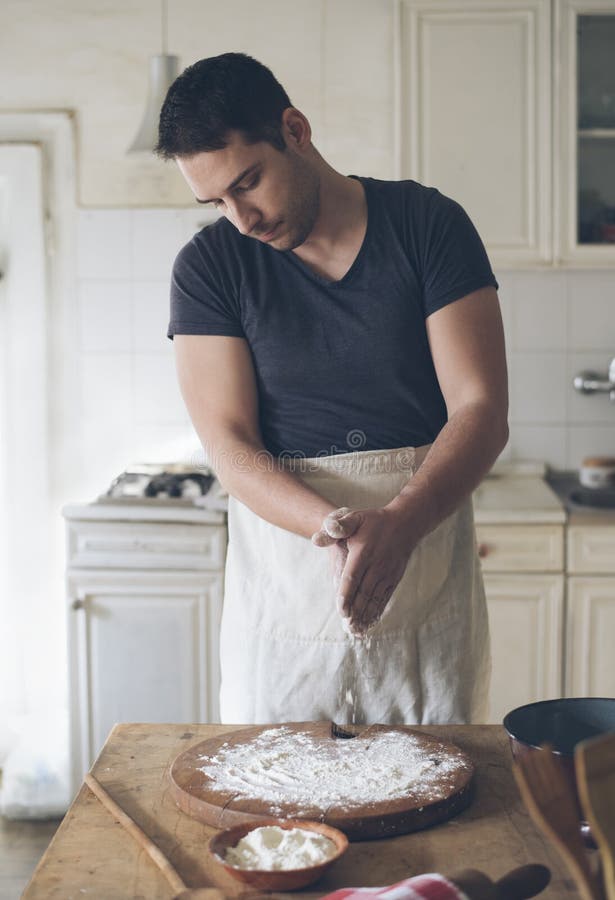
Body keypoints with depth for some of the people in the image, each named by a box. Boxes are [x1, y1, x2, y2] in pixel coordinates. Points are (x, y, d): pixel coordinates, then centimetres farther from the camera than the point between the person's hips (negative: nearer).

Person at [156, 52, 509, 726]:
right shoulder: (208, 267, -1)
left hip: (429, 593, 0)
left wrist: (399, 523, -26)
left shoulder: (430, 226, -4)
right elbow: (229, 445, -7)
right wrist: (334, 527, -26)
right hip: (282, 590, 0)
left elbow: (481, 411, -9)